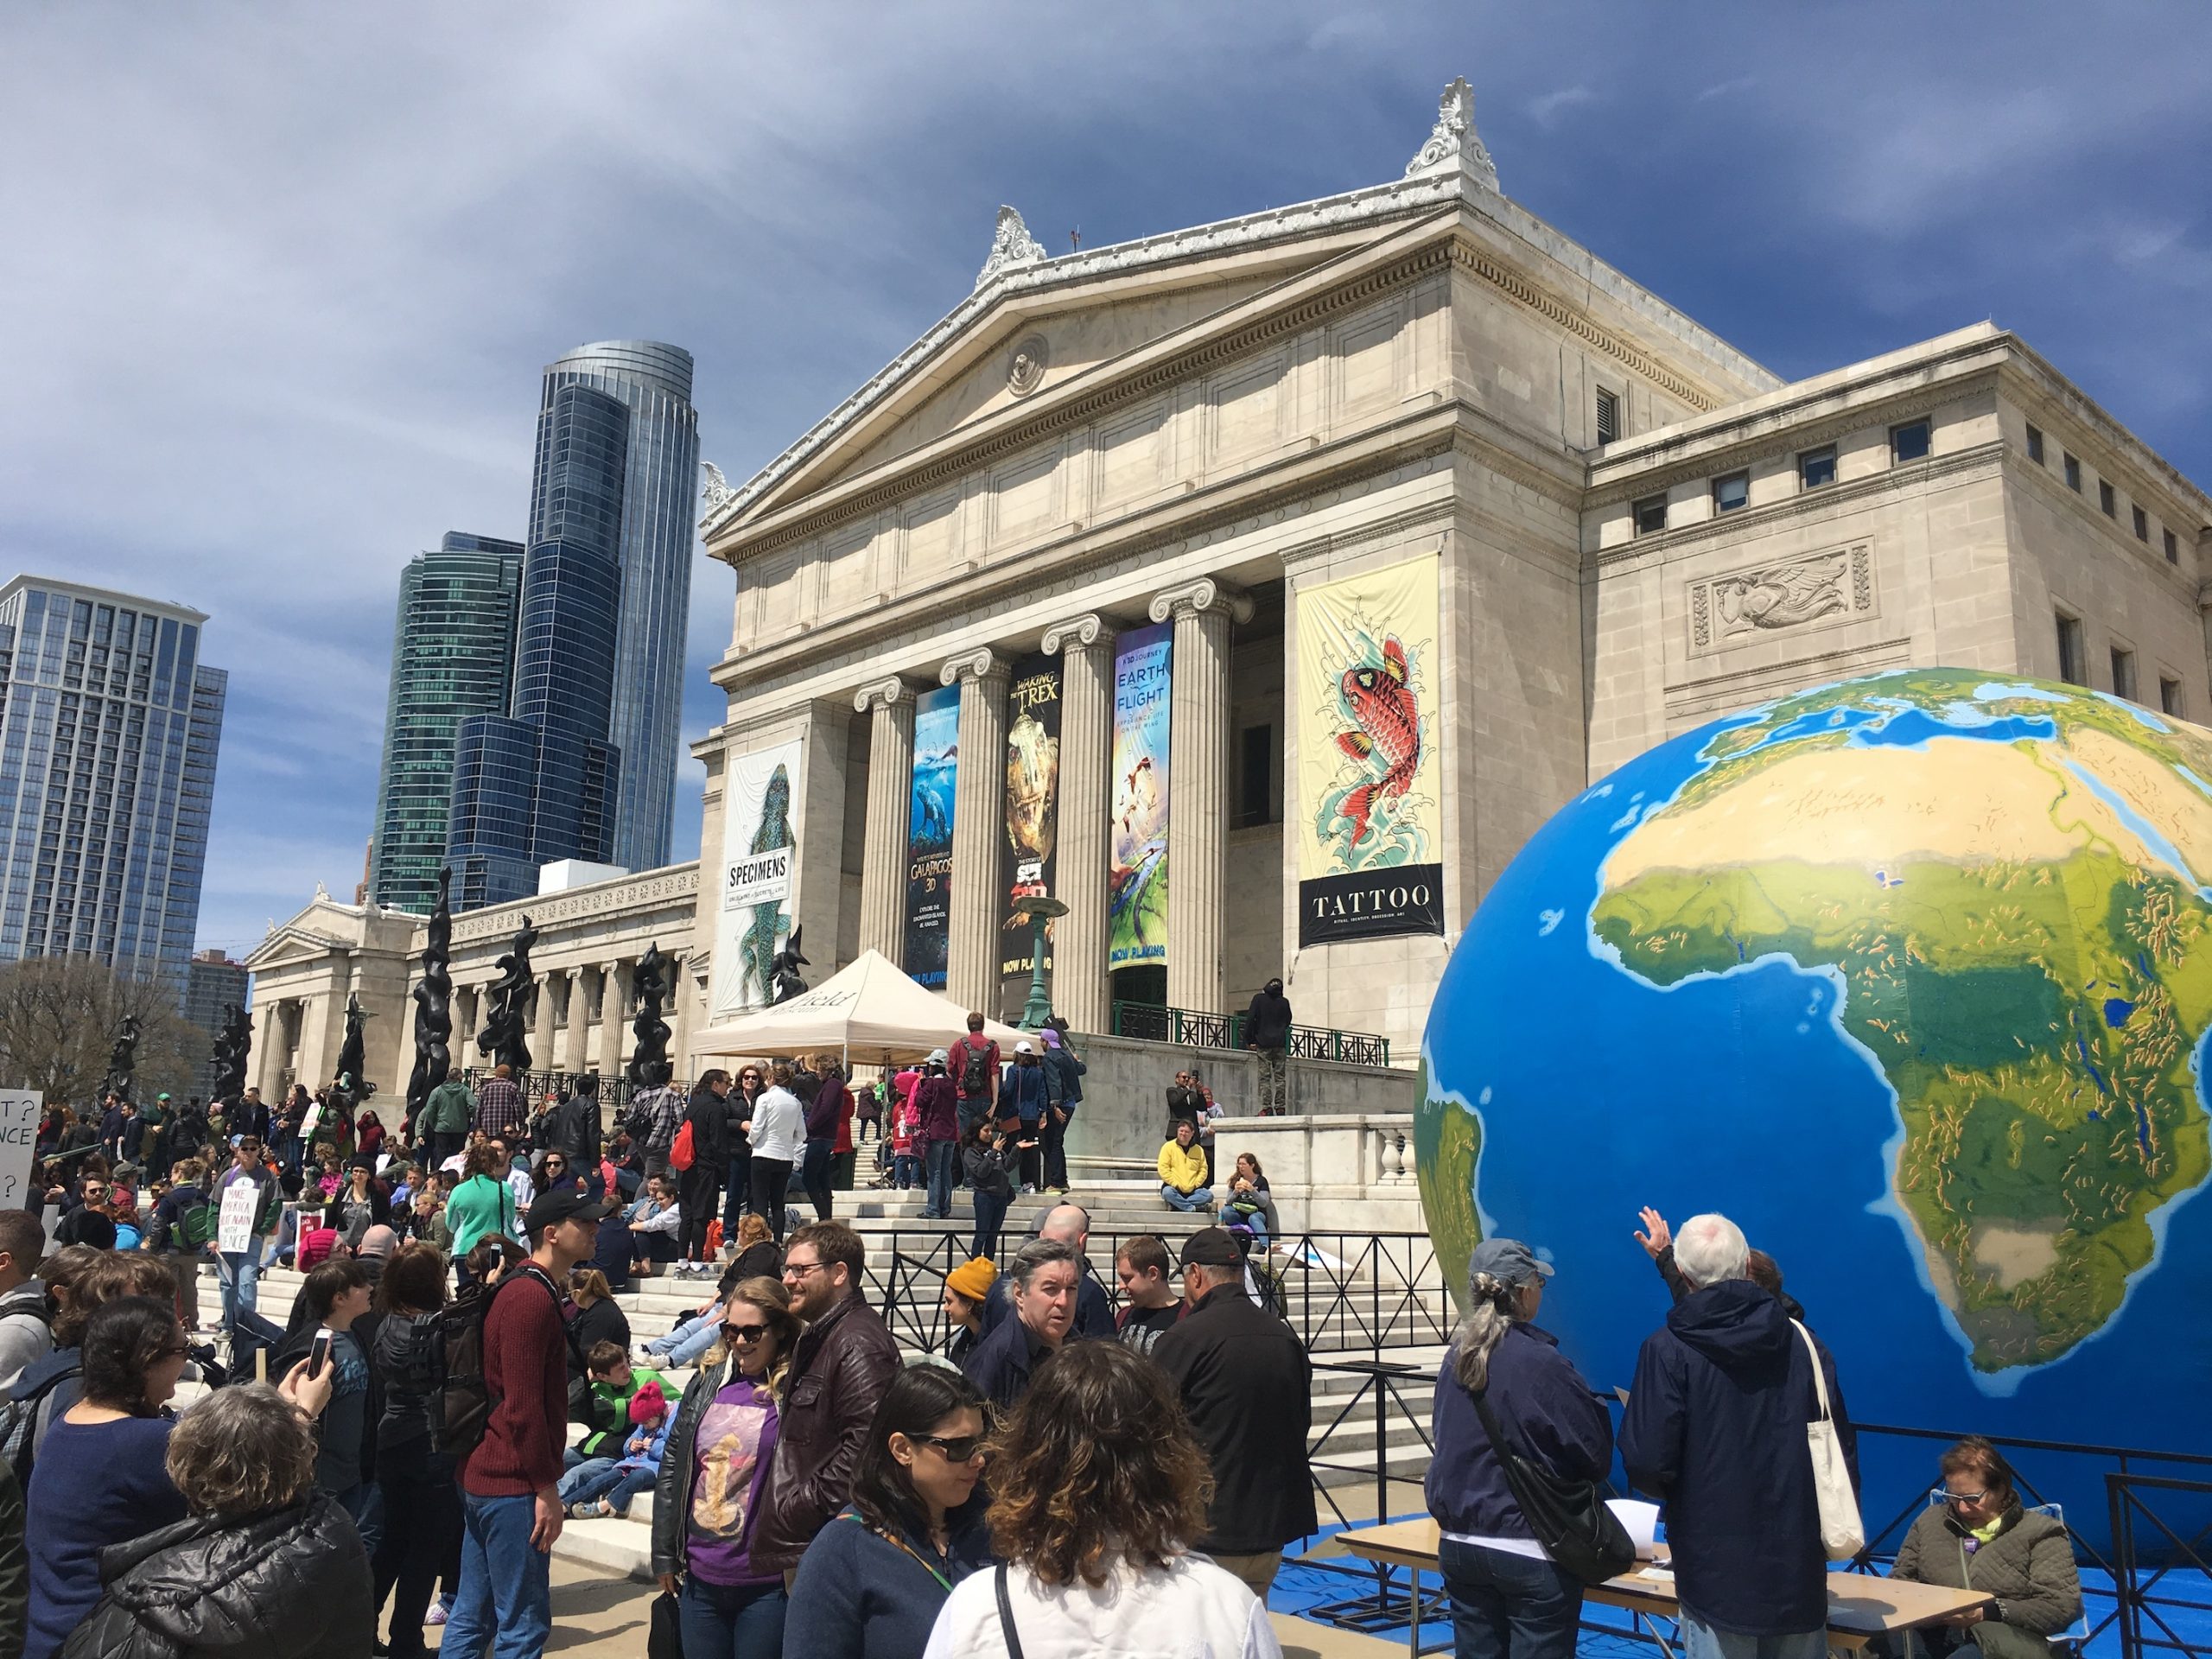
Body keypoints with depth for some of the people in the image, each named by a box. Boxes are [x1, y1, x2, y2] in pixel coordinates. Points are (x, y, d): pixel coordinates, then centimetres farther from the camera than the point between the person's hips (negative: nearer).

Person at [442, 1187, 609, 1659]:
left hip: (482, 1477, 10)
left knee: (471, 1618, 15)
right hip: (514, 1485, -10)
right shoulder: (533, 1297, -18)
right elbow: (523, 1405, -22)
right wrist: (547, 1488, -19)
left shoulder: (519, 1290, 15)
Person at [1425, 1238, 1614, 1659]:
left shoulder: (1455, 1357, 2)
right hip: (1530, 1551, -6)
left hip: (1460, 1544, 6)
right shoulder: (1541, 1363, -17)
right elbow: (1596, 1455, -11)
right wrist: (1595, 1404, 8)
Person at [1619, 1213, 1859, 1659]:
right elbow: (1842, 1452, 3)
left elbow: (1647, 1461, -15)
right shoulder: (1801, 1342, 0)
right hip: (1799, 1567, 4)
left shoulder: (1669, 1348, -11)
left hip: (1716, 1573, -4)